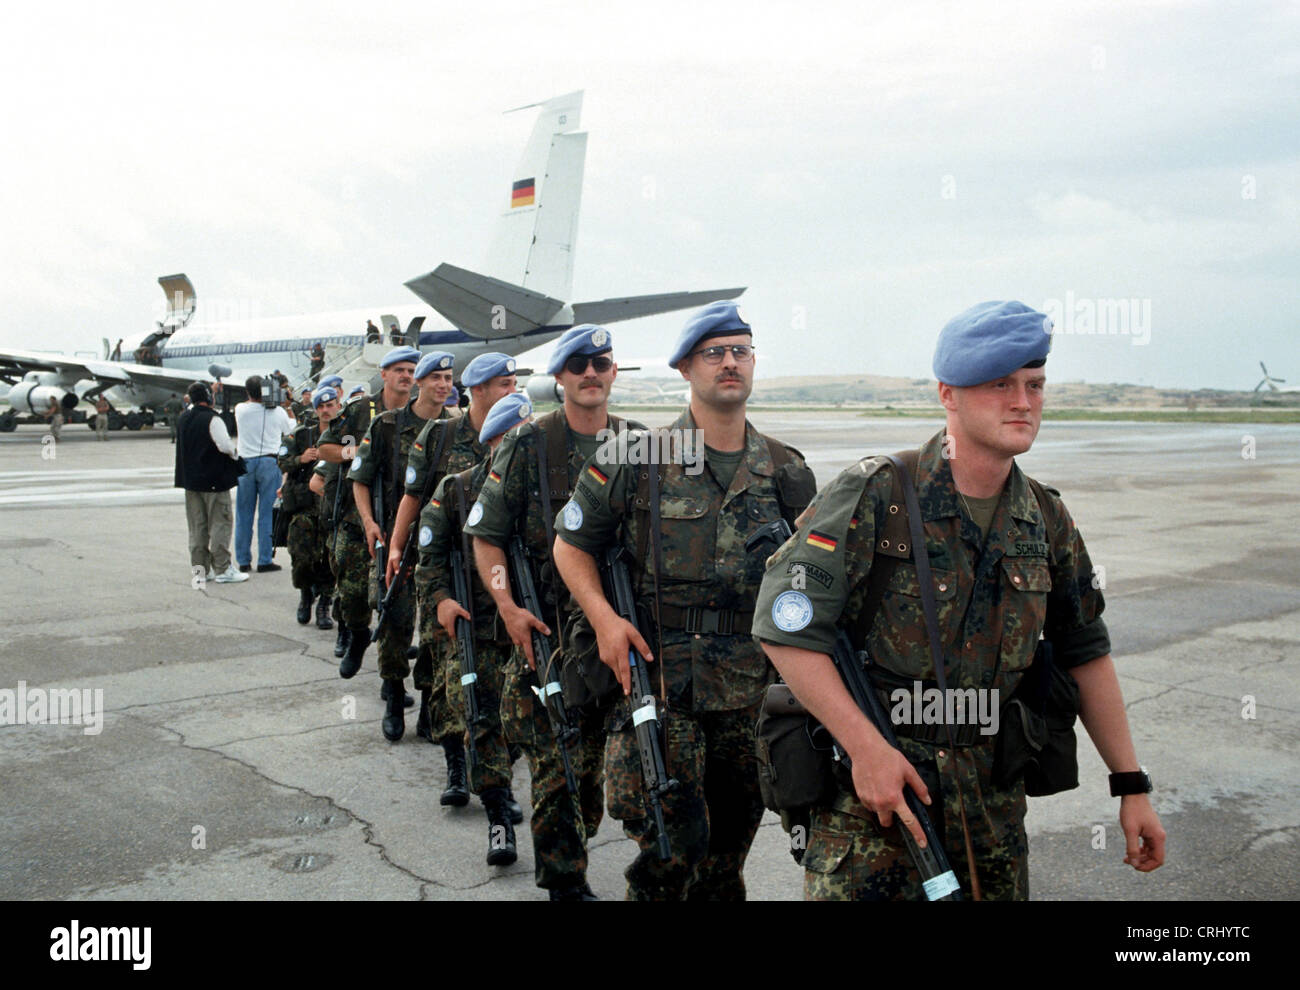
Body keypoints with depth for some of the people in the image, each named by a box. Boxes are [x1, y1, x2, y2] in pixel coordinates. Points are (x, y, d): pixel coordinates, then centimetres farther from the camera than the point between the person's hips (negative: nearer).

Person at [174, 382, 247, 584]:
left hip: (191, 478, 7)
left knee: (197, 526, 12)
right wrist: (235, 454, -4)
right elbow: (225, 445, -23)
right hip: (214, 480, -7)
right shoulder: (212, 419, -17)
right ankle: (222, 569, -1)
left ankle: (200, 568, 16)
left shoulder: (184, 418, 7)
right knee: (219, 523, -1)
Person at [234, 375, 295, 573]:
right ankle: (264, 561, 1)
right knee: (267, 513, 1)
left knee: (244, 514, 9)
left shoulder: (240, 409, -2)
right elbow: (290, 429, 15)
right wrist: (287, 406, 26)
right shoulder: (277, 411, -5)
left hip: (245, 463, 2)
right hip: (269, 462, -2)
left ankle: (243, 560, 13)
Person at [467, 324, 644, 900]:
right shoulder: (526, 446, -3)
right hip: (546, 630, -3)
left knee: (596, 757, 12)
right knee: (556, 761, -3)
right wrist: (508, 606, -14)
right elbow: (486, 535, -1)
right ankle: (564, 881, 12)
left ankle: (567, 848, 34)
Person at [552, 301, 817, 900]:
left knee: (731, 837, 15)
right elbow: (571, 542, 5)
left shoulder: (786, 471, 6)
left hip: (750, 687, 4)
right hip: (659, 677, -3)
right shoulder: (634, 459, -2)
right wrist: (604, 619, -9)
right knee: (672, 846, -7)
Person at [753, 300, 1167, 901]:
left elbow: (1086, 653, 15)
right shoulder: (877, 493, -13)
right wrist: (866, 747, -18)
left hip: (992, 799, 5)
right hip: (869, 786, -5)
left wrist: (1131, 785, 14)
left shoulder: (1047, 520, 5)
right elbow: (785, 626, -16)